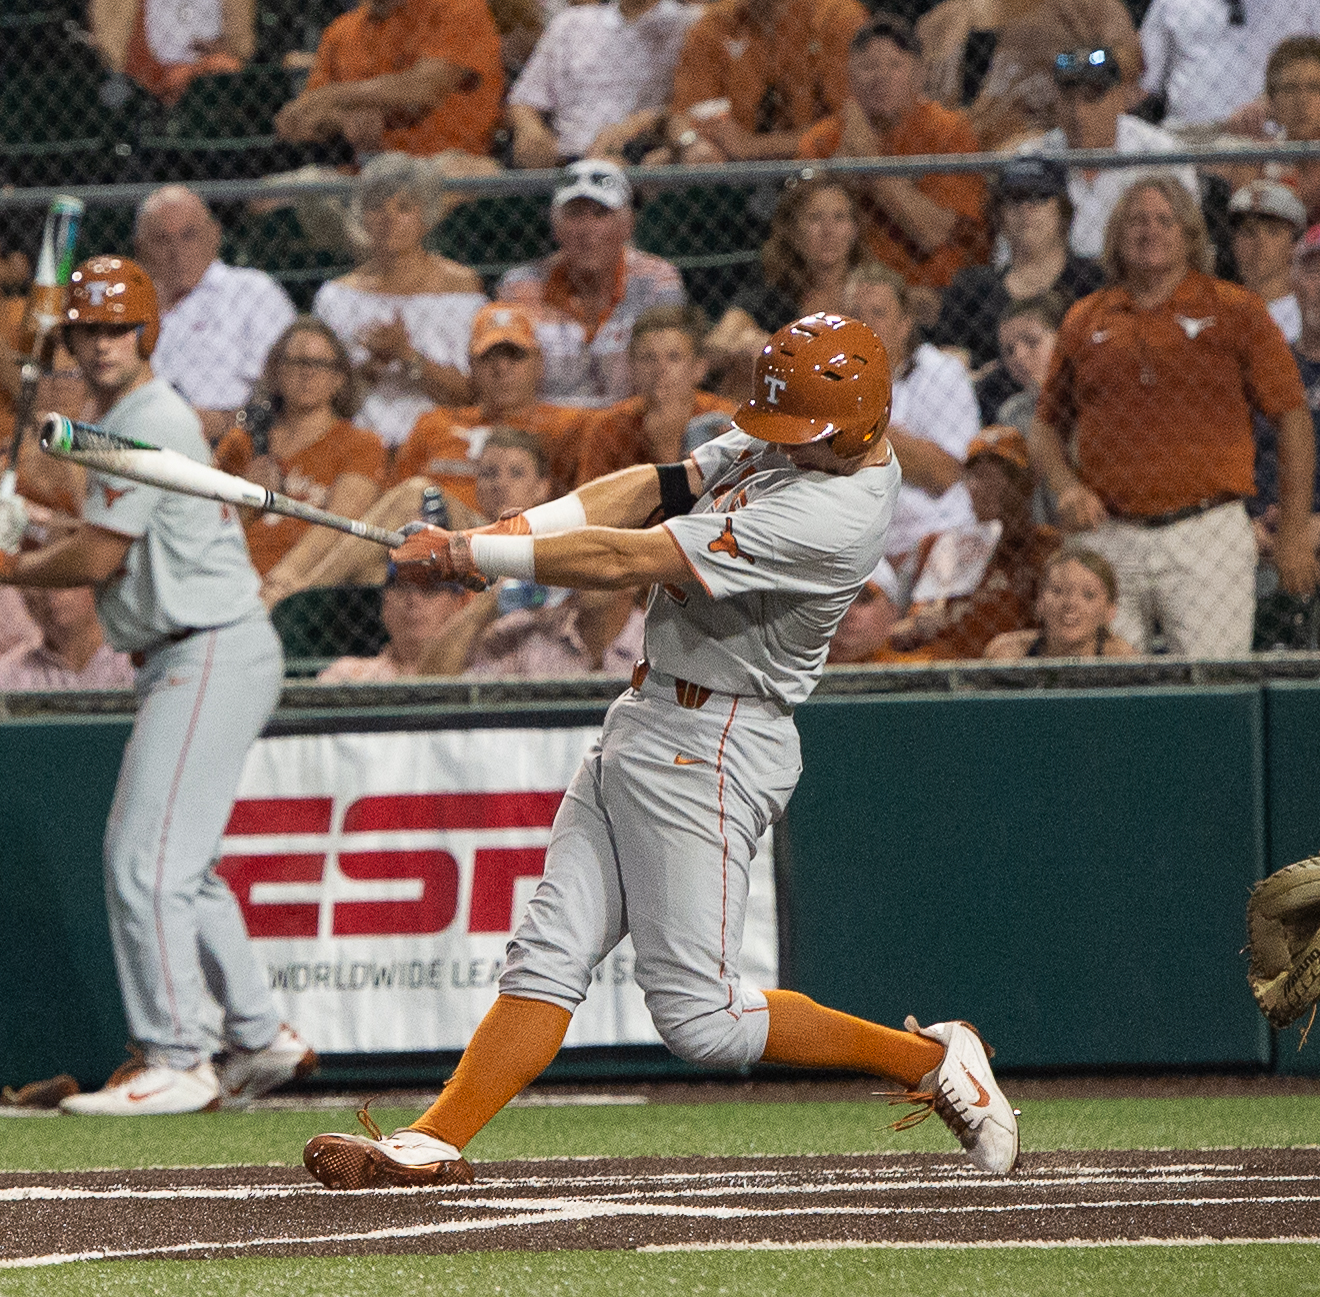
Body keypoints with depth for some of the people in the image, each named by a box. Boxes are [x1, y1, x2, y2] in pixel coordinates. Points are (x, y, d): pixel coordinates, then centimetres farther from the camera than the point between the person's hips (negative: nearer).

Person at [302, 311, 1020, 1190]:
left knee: (699, 1018, -8)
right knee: (551, 953, 3)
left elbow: (628, 561, -23)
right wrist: (518, 530, -10)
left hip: (711, 750, -10)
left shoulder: (833, 517, -25)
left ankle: (933, 1061, 4)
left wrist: (469, 554, -17)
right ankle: (434, 1143, 0)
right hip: (646, 723, 10)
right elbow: (656, 488, 6)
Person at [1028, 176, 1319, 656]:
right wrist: (1068, 488, 0)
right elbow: (1047, 425, 21)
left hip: (1207, 539, -3)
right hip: (1109, 540, 3)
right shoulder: (1085, 321, 13)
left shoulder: (1235, 312, 4)